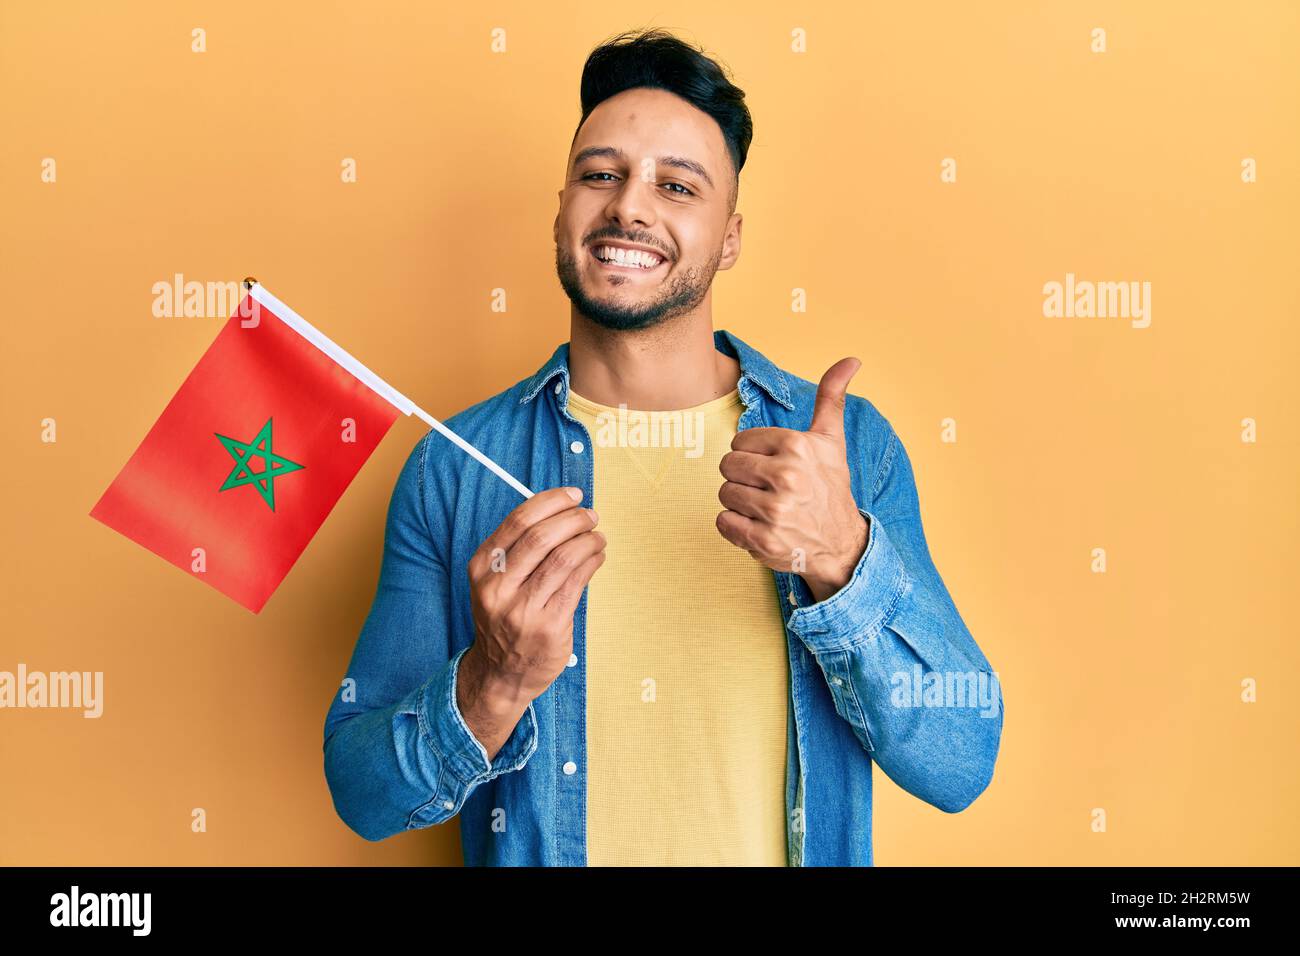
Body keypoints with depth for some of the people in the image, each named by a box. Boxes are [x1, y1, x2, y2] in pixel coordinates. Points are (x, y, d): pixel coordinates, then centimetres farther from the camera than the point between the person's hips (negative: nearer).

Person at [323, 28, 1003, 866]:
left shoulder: (849, 445, -12)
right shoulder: (455, 468, -13)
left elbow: (960, 768, -16)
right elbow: (363, 794, -12)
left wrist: (839, 559, -31)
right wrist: (493, 686, -31)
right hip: (528, 854, 0)